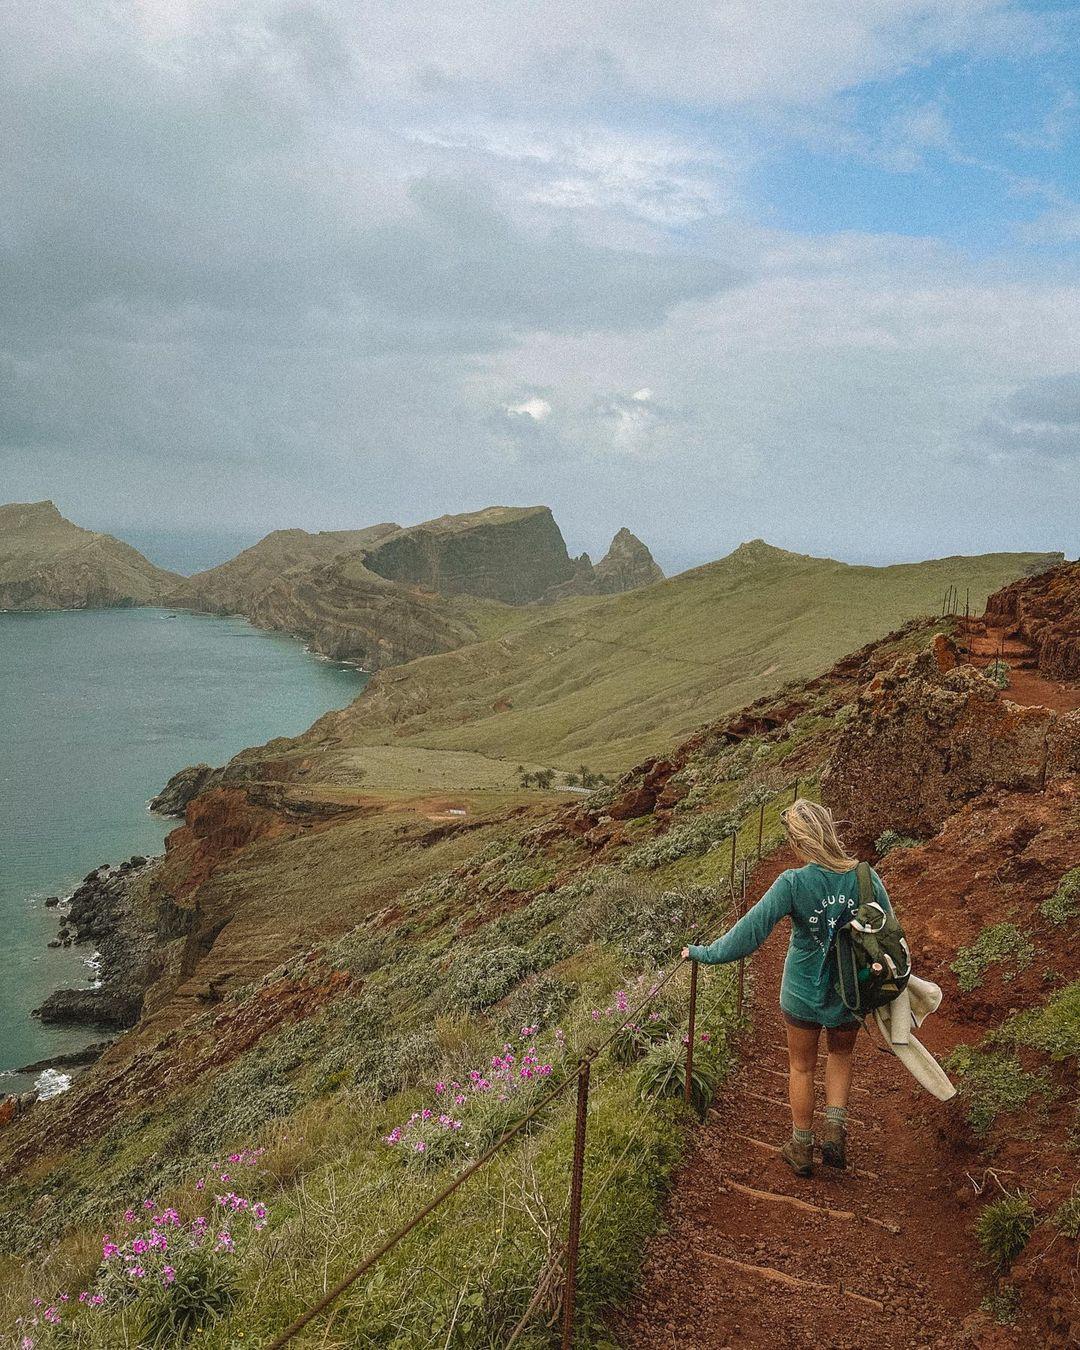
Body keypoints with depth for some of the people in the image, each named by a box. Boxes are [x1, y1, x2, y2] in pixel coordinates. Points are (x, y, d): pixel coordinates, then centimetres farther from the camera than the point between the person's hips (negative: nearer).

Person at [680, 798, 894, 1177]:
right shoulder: (866, 877, -16)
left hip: (803, 993, -2)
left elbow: (751, 929, -21)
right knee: (841, 1054, 31)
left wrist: (707, 953, -9)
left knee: (801, 1067, 20)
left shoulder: (793, 883, -24)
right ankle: (835, 1127, 17)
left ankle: (801, 1149, 33)